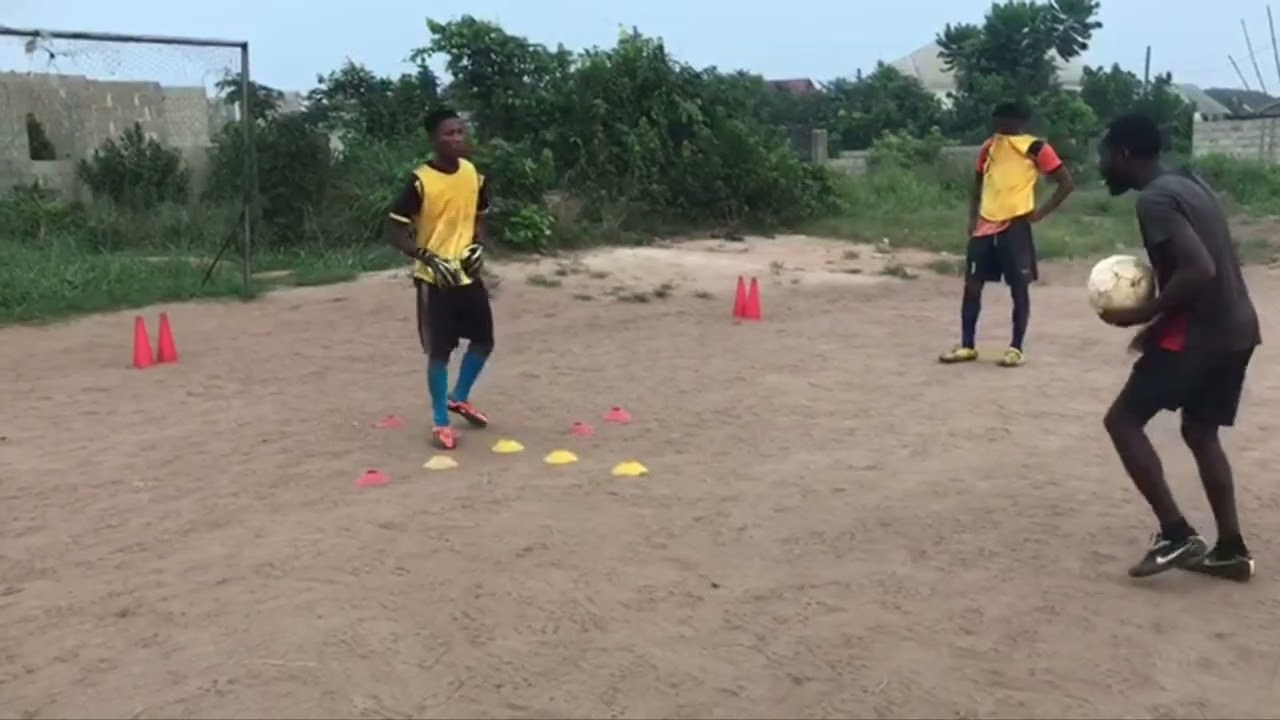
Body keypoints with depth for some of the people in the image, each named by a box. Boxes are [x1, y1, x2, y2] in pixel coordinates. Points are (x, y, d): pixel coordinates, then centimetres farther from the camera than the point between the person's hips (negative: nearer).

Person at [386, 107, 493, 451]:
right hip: (434, 279, -6)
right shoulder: (420, 182, -16)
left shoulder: (473, 174, 2)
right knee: (439, 350, -2)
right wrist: (429, 258, -24)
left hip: (469, 274, 6)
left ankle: (459, 397, 36)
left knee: (483, 340, 13)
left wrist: (479, 246, -3)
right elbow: (394, 231, -14)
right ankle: (440, 422, 12)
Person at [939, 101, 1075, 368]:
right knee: (972, 284, 5)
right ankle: (967, 345, 15)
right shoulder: (990, 146, 11)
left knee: (1019, 288, 1)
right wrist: (973, 218, 10)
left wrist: (1041, 212, -9)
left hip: (1015, 226, -5)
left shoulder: (1035, 148, -4)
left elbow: (1067, 182, -4)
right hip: (985, 225, 5)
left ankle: (1016, 348, 10)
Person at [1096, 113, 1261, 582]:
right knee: (1200, 430, 20)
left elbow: (1198, 271, -26)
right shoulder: (1186, 185, 15)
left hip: (1201, 331, -10)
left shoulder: (1155, 200, -15)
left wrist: (1141, 316, -15)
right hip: (1236, 327, 10)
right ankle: (1231, 550, 21)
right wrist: (1159, 320, 19)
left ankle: (1177, 535, -2)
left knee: (1123, 420, 0)